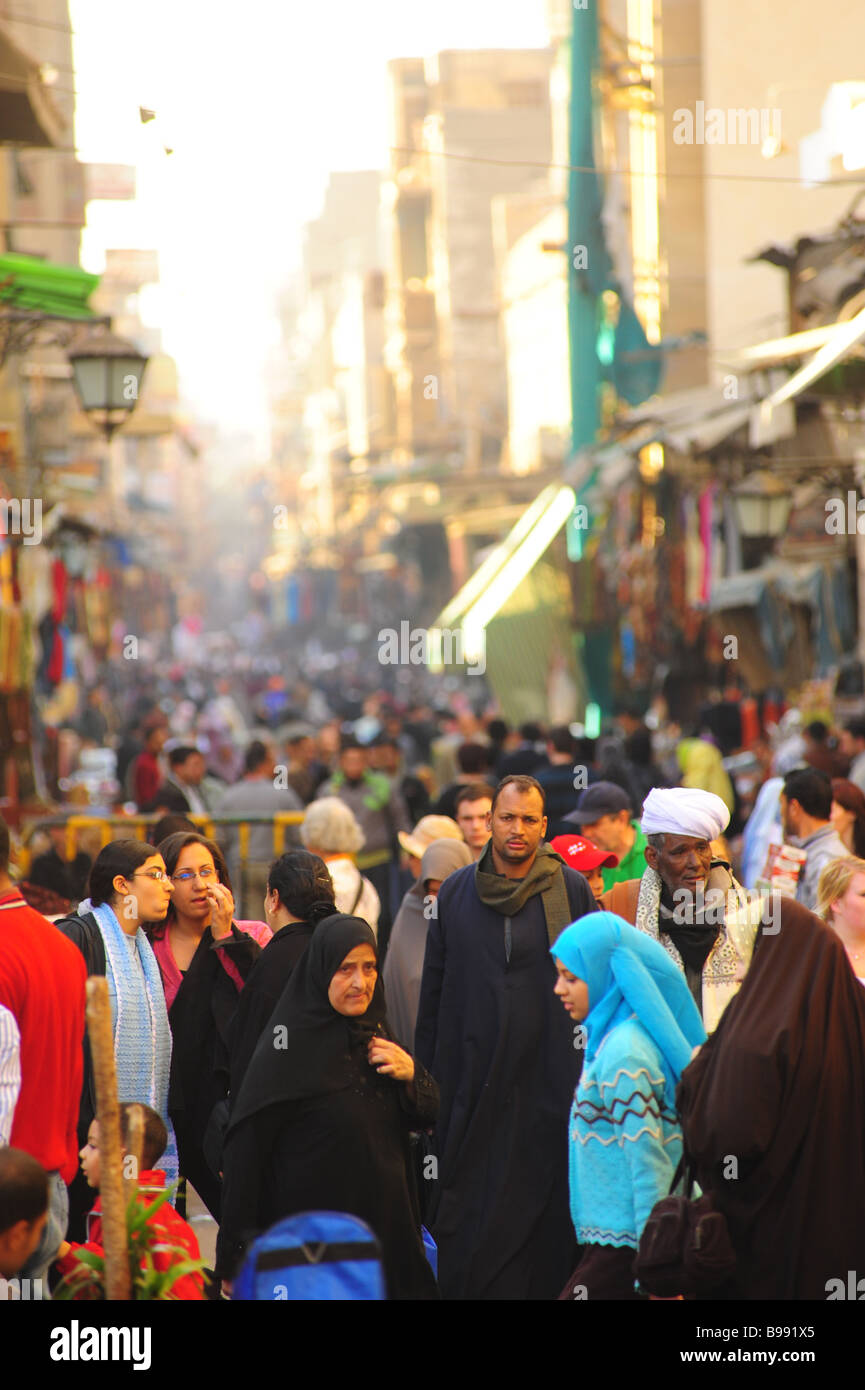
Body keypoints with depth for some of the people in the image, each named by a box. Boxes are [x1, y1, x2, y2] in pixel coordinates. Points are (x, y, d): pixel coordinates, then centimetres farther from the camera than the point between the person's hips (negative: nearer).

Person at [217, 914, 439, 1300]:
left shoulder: (377, 1034, 8)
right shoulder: (289, 1046, -12)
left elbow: (426, 1117, 13)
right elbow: (246, 1149, -14)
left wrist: (410, 1074, -9)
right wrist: (236, 1259, -16)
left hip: (384, 1220, 6)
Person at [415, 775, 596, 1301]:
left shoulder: (573, 890, 0)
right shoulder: (456, 892, 7)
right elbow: (433, 991, 10)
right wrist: (428, 1075, 7)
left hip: (549, 1078, -2)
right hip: (472, 1077, 2)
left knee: (546, 1210, 1)